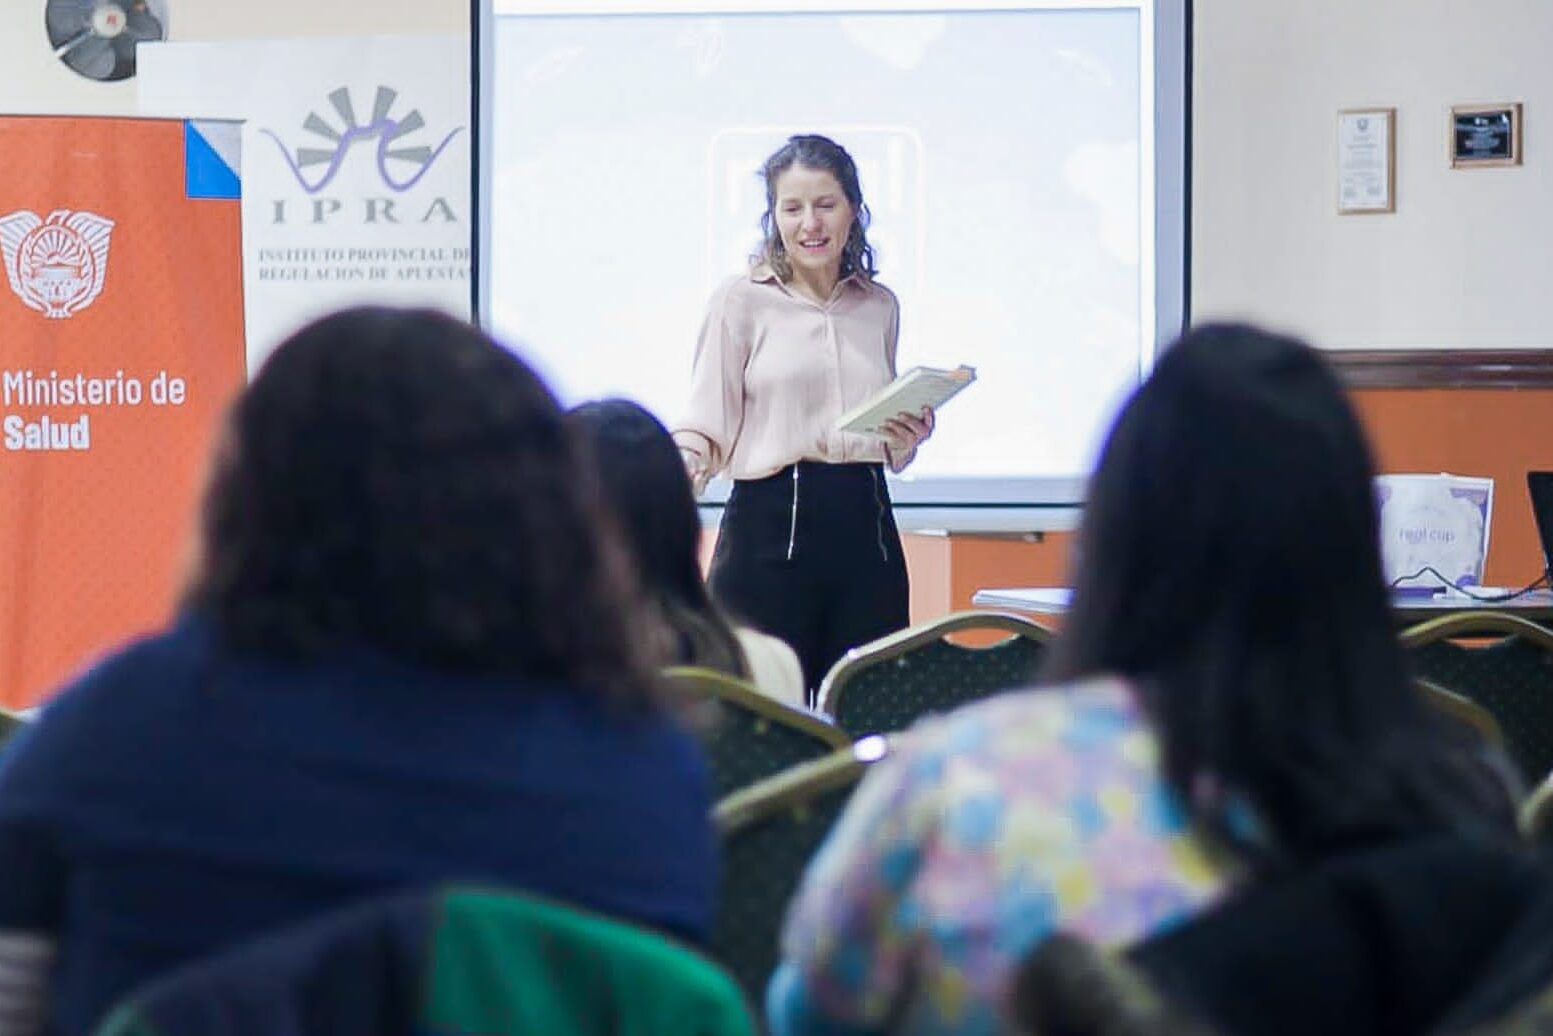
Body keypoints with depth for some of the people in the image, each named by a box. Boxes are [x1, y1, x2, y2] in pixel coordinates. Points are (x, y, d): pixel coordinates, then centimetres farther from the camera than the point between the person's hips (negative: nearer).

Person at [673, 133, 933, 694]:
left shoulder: (879, 306, 15)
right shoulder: (742, 299, 1)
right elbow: (707, 427, -4)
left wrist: (906, 440, 3)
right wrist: (673, 467, -23)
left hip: (865, 524, 4)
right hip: (770, 522, -4)